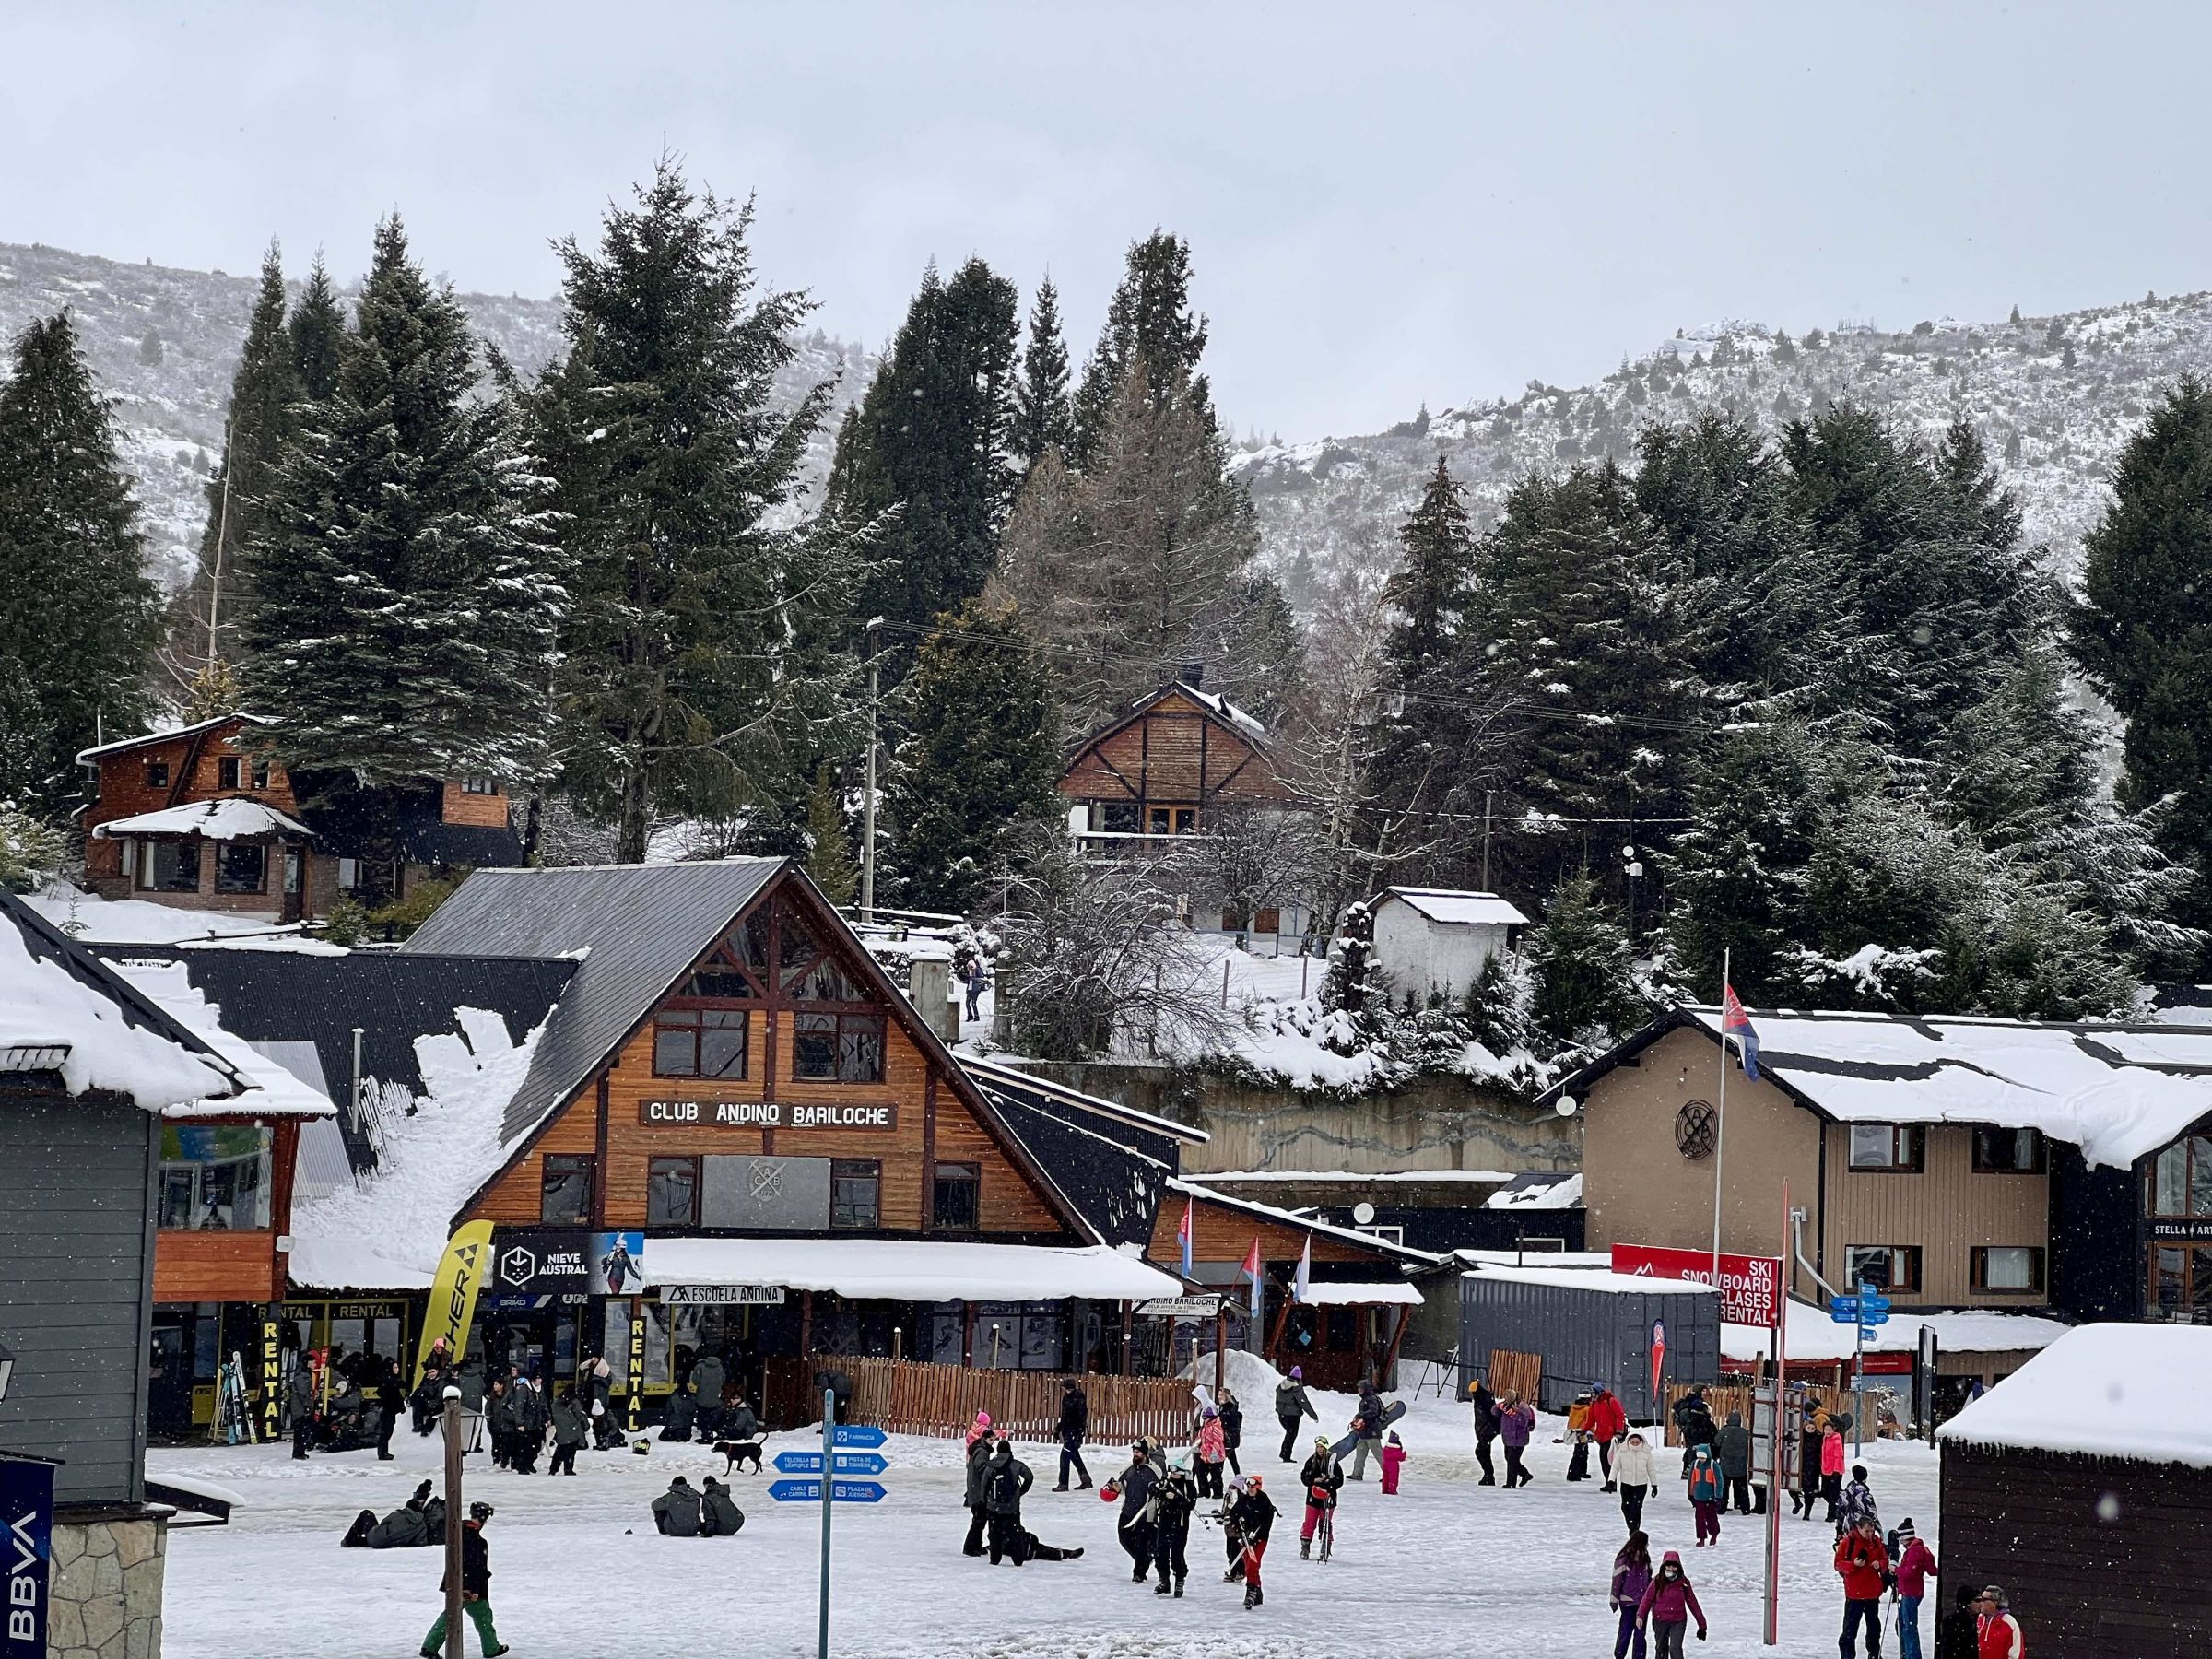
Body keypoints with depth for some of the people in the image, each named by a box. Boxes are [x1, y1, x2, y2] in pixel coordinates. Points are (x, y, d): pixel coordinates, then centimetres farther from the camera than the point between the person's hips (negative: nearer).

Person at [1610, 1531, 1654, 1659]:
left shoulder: (1645, 1559, 6)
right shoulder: (1623, 1560, -13)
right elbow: (1616, 1580, -9)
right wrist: (1614, 1601, -8)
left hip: (1642, 1602, 5)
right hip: (1628, 1601, -5)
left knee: (1640, 1633, 7)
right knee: (1626, 1631, 3)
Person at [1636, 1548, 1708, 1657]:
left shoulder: (1683, 1582, -2)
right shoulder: (1657, 1581, -4)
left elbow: (1692, 1603, 3)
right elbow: (1647, 1599, -6)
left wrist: (1702, 1624, 6)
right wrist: (1640, 1616, -21)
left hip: (1678, 1621, -1)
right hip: (1660, 1621, 1)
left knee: (1675, 1648, -15)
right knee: (1661, 1649, 14)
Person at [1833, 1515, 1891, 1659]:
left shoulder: (1876, 1542, 3)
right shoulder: (1847, 1542, -10)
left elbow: (1884, 1559, 13)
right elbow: (1839, 1564, -8)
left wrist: (1880, 1565, -10)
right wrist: (1853, 1565, -25)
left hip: (1873, 1592, 5)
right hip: (1854, 1592, -5)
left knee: (1874, 1625, 18)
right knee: (1851, 1625, -3)